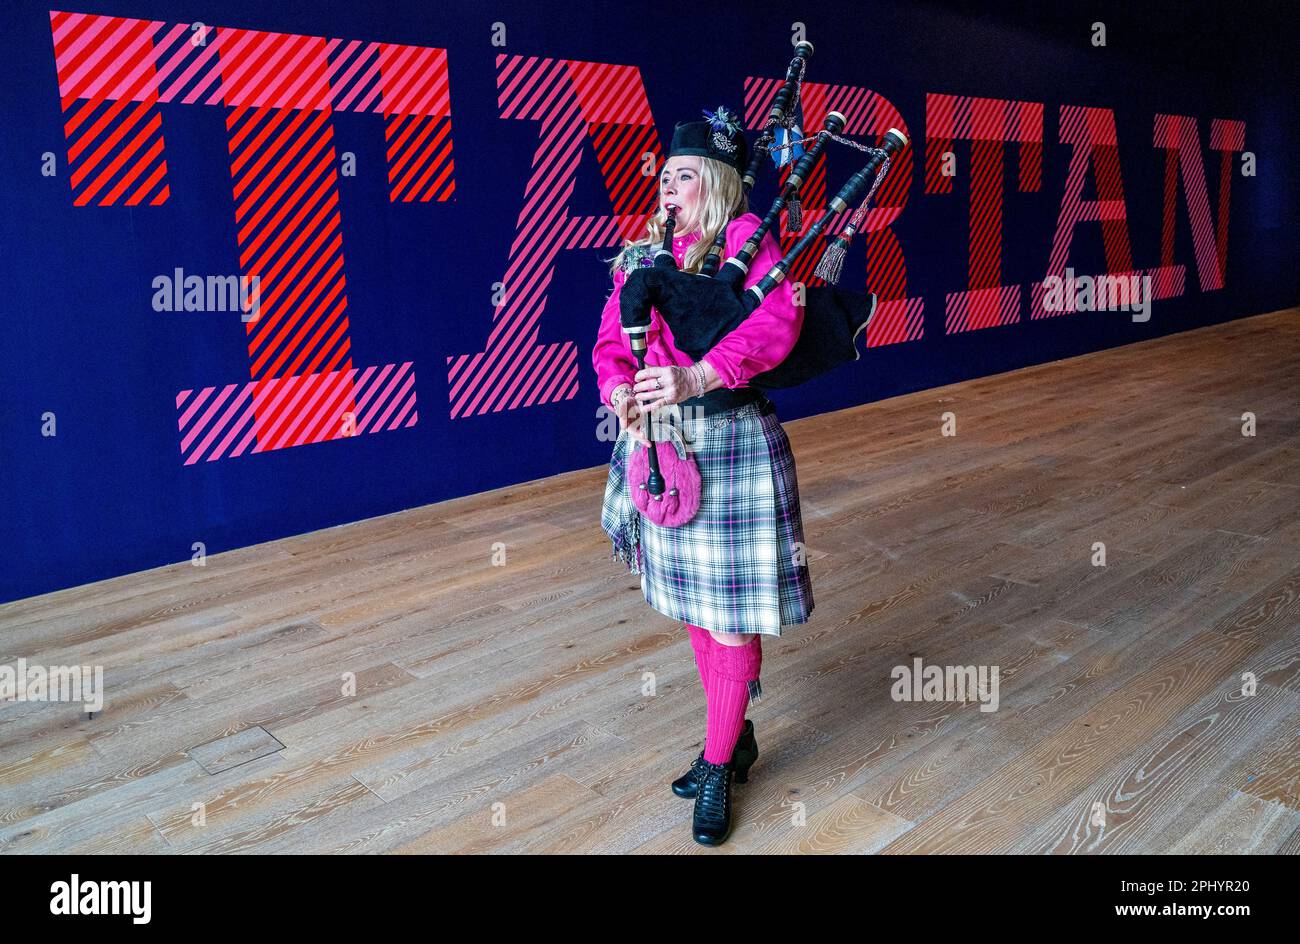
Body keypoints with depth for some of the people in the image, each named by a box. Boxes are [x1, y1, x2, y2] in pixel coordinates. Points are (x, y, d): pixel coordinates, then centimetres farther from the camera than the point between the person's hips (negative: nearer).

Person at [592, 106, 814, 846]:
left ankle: (720, 766, 19)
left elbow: (779, 319, -25)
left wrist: (697, 378, -37)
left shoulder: (746, 240, -8)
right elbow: (611, 345, 3)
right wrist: (622, 394, -19)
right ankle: (735, 738, 36)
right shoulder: (641, 256, 10)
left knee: (729, 609, 2)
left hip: (732, 446, -6)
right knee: (693, 602, 17)